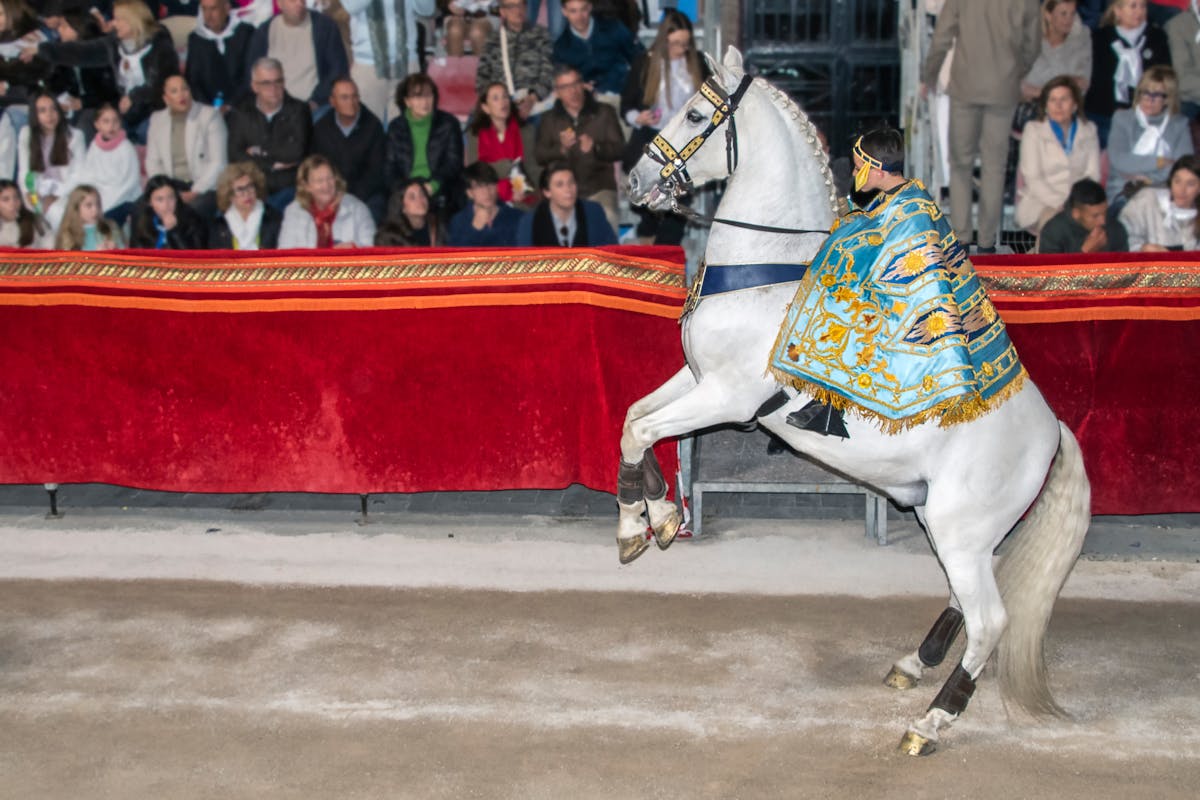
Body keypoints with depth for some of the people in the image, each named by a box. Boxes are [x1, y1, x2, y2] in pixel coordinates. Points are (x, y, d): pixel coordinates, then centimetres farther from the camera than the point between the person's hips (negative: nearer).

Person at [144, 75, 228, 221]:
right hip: (171, 187, 3)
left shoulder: (210, 115, 0)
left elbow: (218, 162, -5)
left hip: (204, 188, -3)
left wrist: (195, 192, -12)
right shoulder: (157, 119, 12)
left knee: (193, 209, -35)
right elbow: (153, 161, 12)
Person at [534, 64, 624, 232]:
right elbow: (540, 155, 5)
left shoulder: (604, 113, 11)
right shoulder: (549, 119, 14)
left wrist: (595, 148, -17)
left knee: (608, 218, -31)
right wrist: (561, 148, -16)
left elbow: (619, 150, 3)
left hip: (600, 188, -1)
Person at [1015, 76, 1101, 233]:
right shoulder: (1034, 130, 6)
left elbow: (1093, 174, 6)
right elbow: (1032, 179, -4)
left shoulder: (1089, 130, 15)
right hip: (1041, 202, -3)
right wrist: (1059, 203, -20)